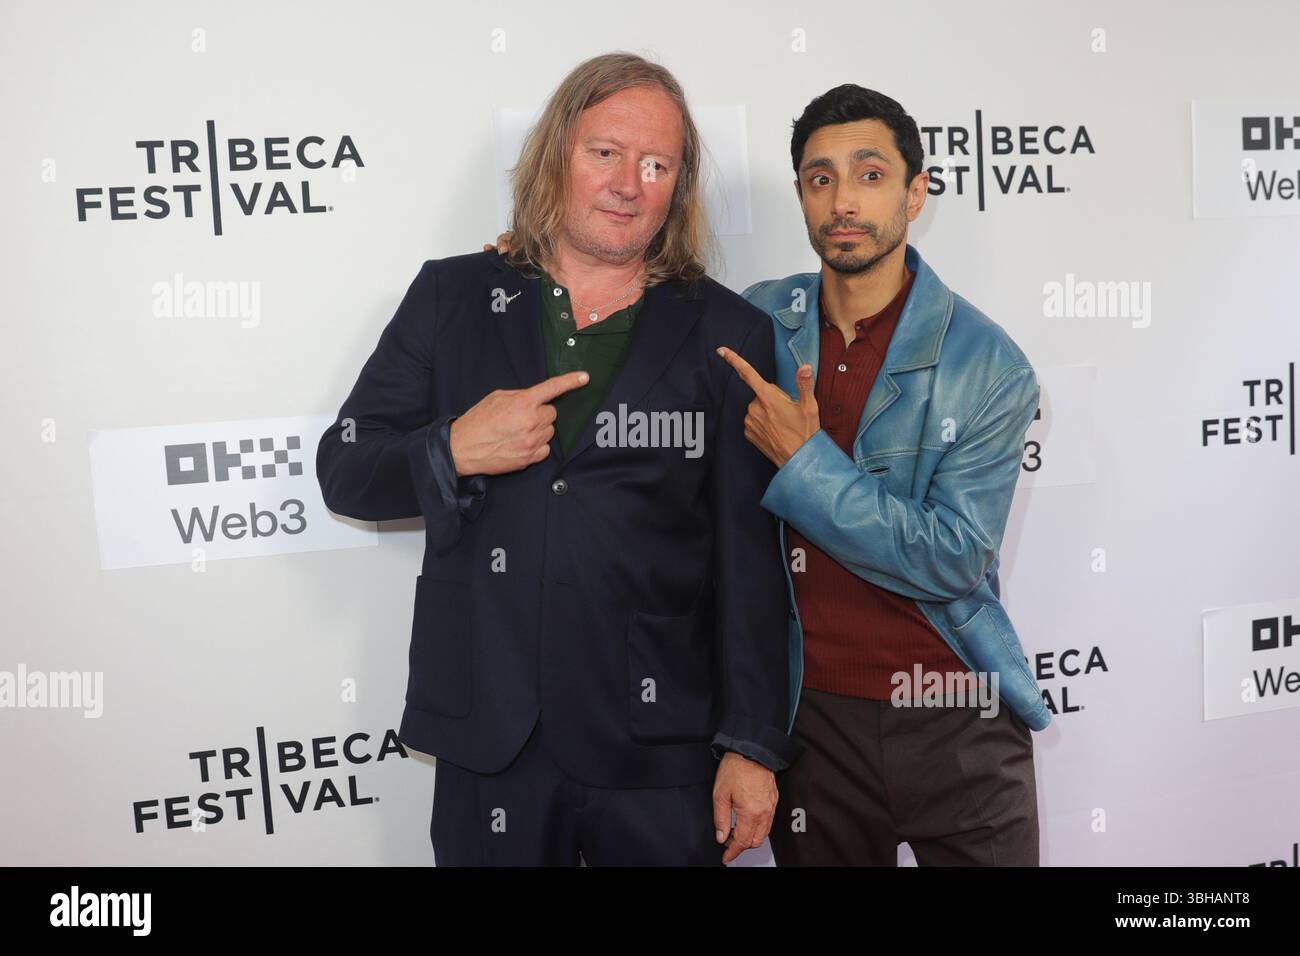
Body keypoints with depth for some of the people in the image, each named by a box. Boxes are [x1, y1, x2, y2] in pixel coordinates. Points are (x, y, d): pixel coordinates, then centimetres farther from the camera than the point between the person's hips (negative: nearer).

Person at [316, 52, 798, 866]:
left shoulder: (726, 333, 1)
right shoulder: (452, 297, 4)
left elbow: (750, 557, -1)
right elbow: (343, 471, 5)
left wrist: (754, 743, -3)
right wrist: (452, 452, -14)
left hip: (660, 751, 0)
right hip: (489, 747, 1)